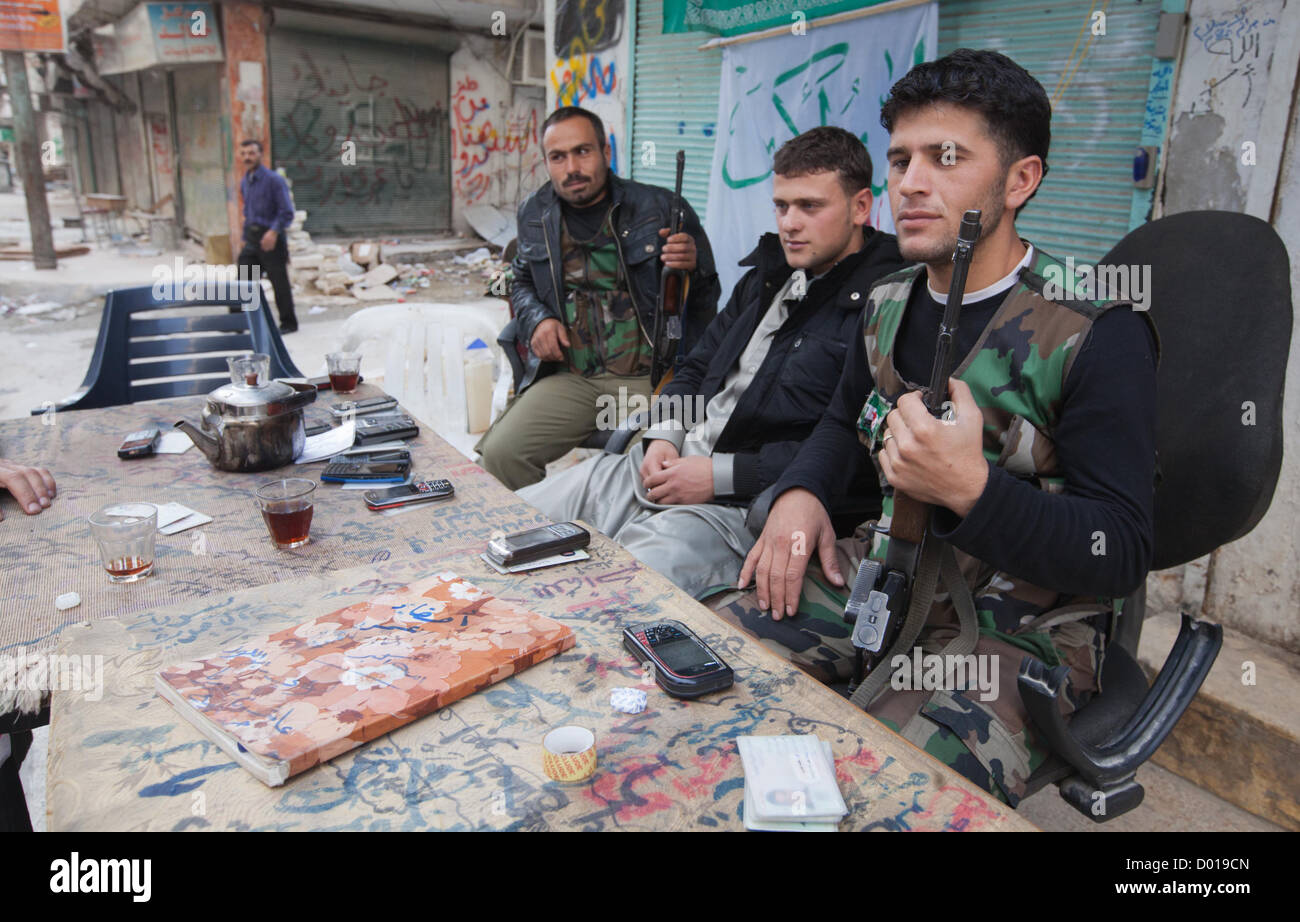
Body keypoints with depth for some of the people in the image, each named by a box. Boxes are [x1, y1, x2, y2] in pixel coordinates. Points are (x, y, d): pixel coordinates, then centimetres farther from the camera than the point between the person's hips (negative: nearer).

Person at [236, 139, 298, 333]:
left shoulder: (274, 180, -8)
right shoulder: (244, 182, 14)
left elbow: (287, 212, -13)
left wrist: (274, 232, -25)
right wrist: (245, 238, 19)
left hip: (271, 238, -6)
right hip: (252, 237, 6)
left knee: (279, 283, 2)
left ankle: (288, 323, 15)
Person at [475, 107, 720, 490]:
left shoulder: (660, 209, 2)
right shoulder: (535, 214, 13)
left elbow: (707, 303, 9)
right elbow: (522, 282, 31)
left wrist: (694, 267, -15)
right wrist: (537, 320, 9)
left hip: (650, 376, -3)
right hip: (568, 378, 3)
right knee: (498, 453, -19)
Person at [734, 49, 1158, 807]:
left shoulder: (1096, 334, -16)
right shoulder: (889, 303, 4)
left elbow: (1122, 556, -16)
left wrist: (971, 488, -32)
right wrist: (801, 493, 0)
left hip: (1020, 624, -6)